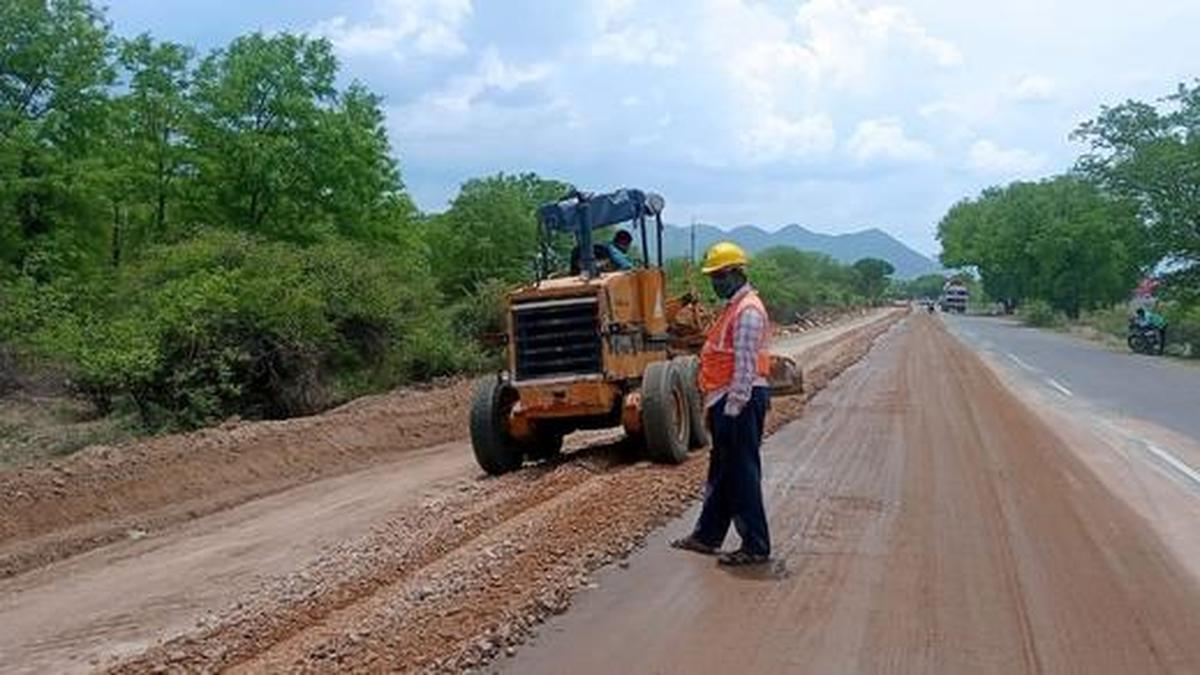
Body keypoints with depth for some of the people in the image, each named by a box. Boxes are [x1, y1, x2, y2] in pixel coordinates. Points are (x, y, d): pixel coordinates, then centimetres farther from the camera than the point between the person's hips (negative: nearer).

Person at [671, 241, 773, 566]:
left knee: (742, 475, -4)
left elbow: (745, 365, -21)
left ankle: (756, 546, 4)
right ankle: (707, 536, 28)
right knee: (721, 472, 17)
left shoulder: (747, 311, -16)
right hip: (727, 401, 11)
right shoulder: (734, 307, 17)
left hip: (739, 402, -11)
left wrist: (733, 406, -22)